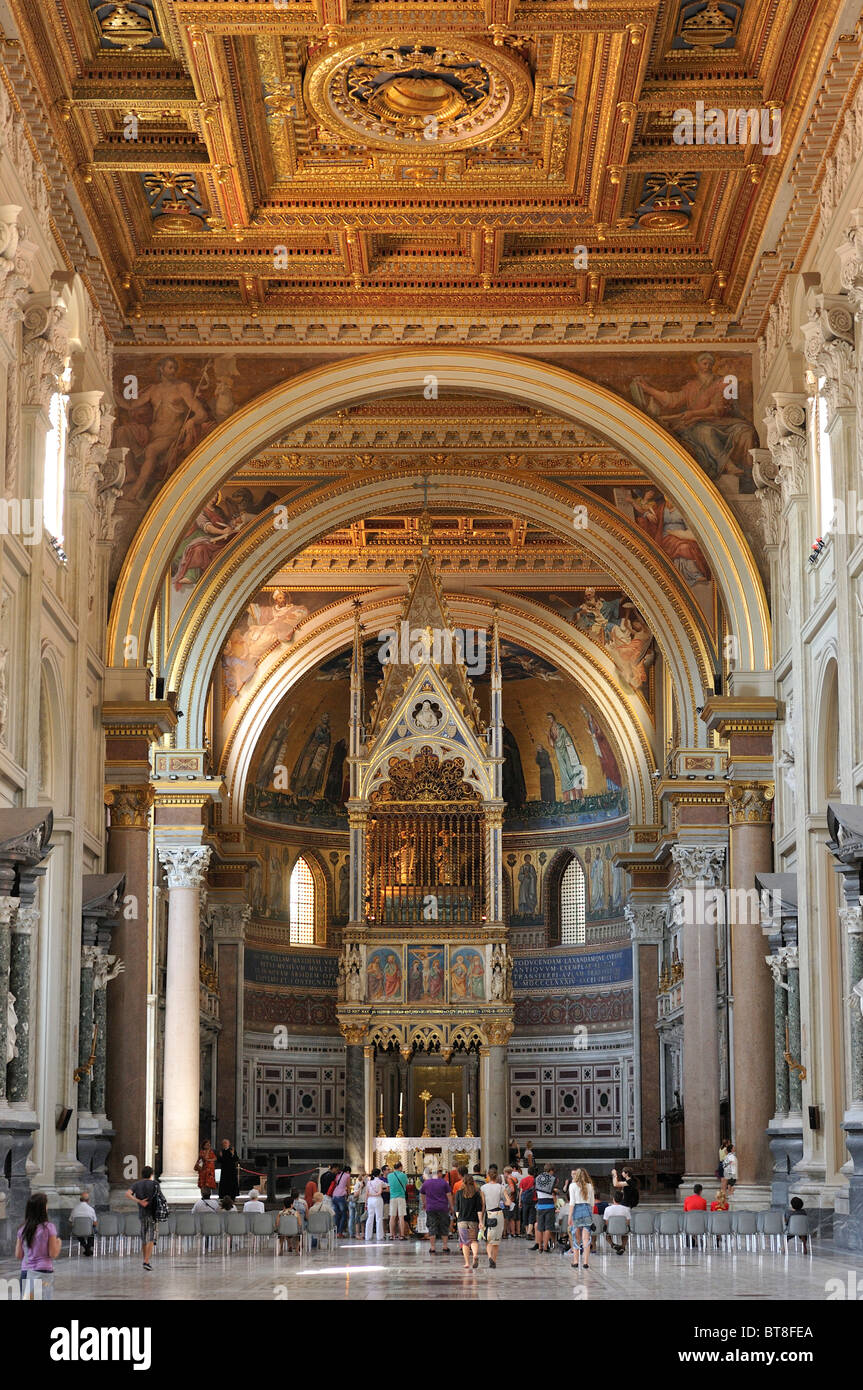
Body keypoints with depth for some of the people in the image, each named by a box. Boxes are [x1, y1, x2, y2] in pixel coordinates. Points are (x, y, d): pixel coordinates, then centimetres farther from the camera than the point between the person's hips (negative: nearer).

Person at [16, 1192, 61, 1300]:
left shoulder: (22, 1229, 4)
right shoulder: (49, 1227, -9)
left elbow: (18, 1256, 8)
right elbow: (53, 1254, -8)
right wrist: (59, 1243, 10)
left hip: (25, 1273, 4)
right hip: (43, 1273, -4)